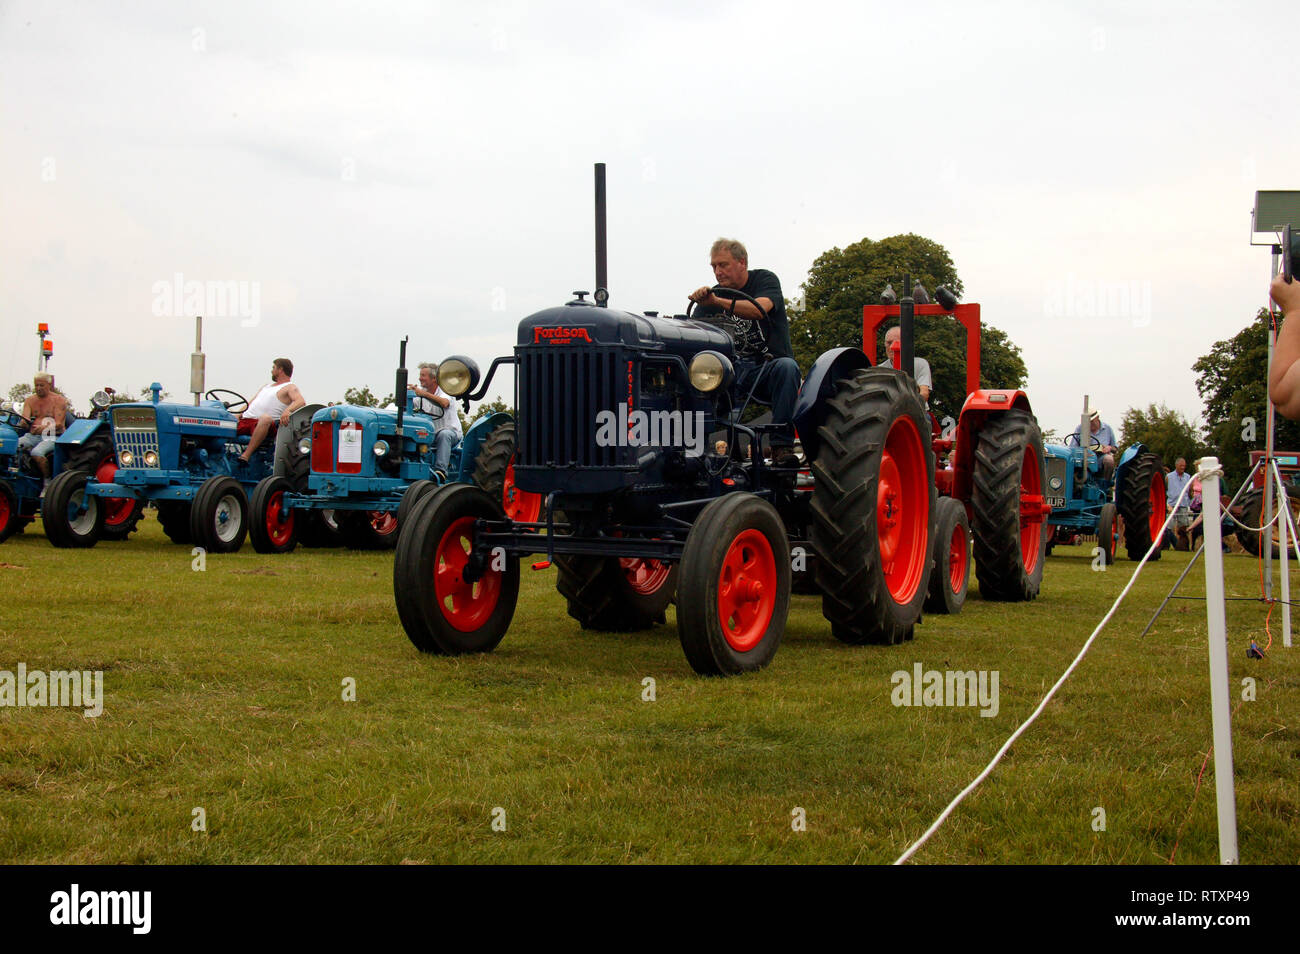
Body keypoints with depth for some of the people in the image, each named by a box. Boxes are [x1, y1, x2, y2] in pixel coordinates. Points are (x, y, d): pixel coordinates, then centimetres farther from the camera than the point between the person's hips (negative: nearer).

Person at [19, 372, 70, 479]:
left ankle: (47, 481, -18)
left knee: (36, 453, -35)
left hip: (51, 437, -5)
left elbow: (59, 424, -8)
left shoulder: (59, 400, 1)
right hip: (32, 436, 5)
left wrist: (44, 428, -29)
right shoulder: (30, 400, 16)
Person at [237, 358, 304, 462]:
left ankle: (246, 455, -46)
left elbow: (301, 402, -12)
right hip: (244, 421, 7)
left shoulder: (290, 387, 7)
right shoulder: (267, 386, 32)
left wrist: (288, 410, -33)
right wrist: (237, 416, 13)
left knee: (265, 418, -41)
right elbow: (250, 404, 31)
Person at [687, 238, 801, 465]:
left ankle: (782, 444, -34)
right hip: (733, 370, 2)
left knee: (787, 367, -36)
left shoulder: (764, 280, 1)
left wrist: (717, 302, -33)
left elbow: (760, 308, -22)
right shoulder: (711, 294, 12)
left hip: (769, 366, -2)